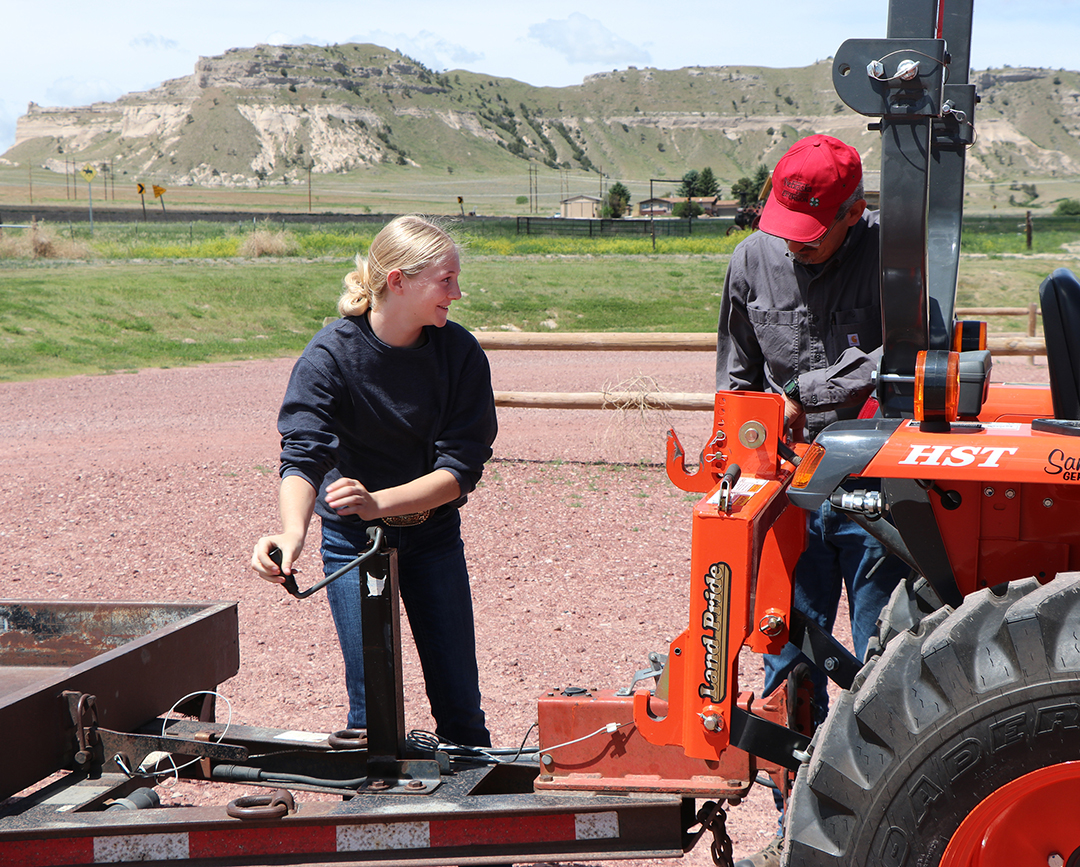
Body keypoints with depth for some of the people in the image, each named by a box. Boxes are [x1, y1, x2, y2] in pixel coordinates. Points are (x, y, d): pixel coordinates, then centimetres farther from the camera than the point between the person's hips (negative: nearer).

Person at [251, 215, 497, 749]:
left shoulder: (461, 353, -12)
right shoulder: (330, 354, -17)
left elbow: (461, 468, -16)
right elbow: (303, 456, -27)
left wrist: (379, 501, -32)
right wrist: (292, 531, -47)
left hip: (433, 532, 2)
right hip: (353, 539, -2)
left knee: (459, 704, 6)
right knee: (372, 707, -3)